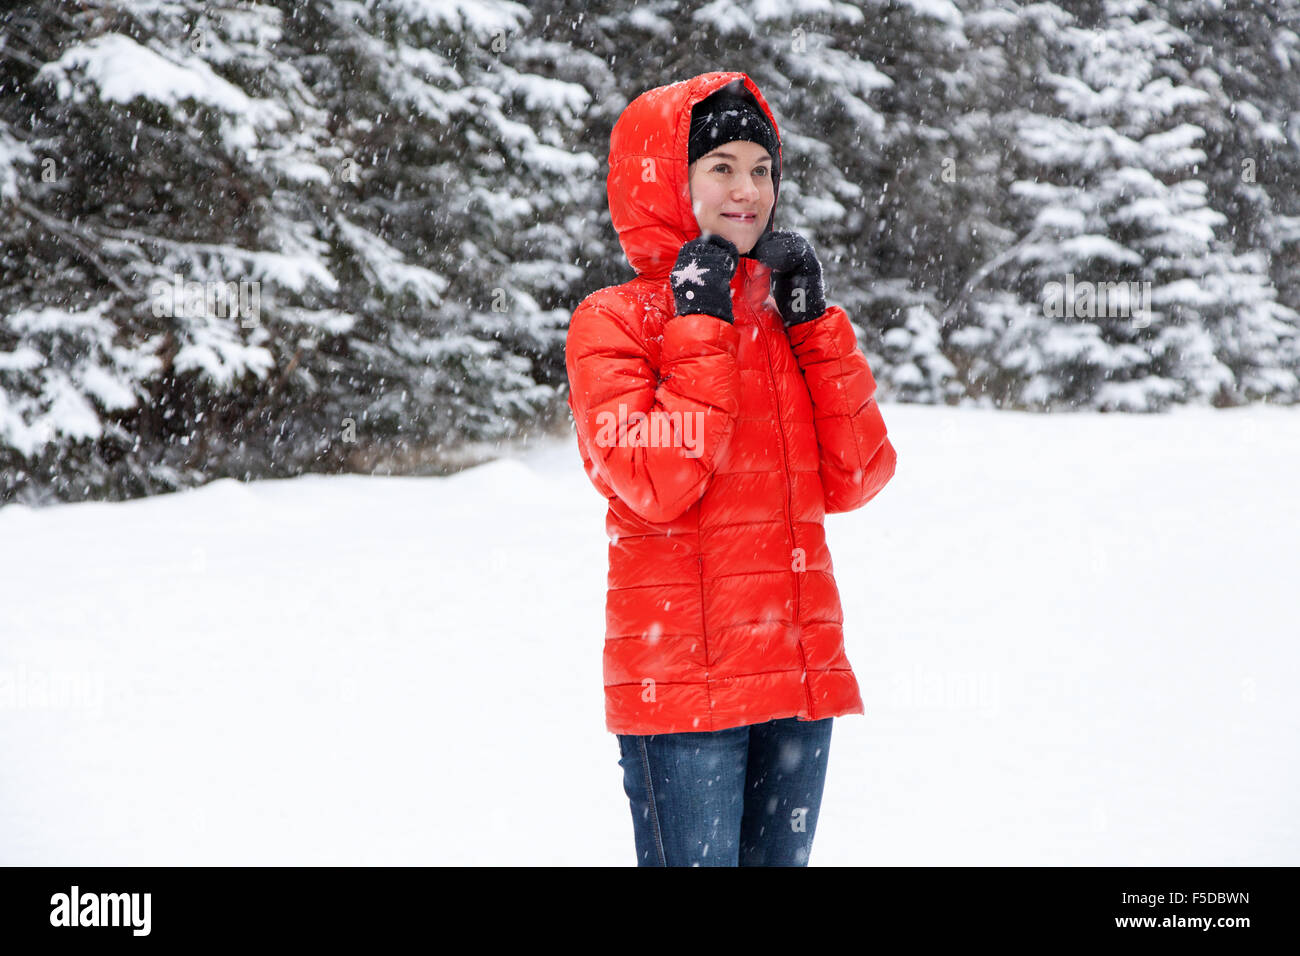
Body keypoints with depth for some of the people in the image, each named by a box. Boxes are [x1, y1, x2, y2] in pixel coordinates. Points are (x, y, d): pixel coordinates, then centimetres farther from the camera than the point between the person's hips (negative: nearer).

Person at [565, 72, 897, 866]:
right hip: (682, 680, -6)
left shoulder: (786, 315, 13)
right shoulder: (614, 323, -3)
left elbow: (854, 479, 4)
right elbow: (656, 485, -17)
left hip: (801, 673, 6)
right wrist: (701, 328, -12)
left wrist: (814, 320, 0)